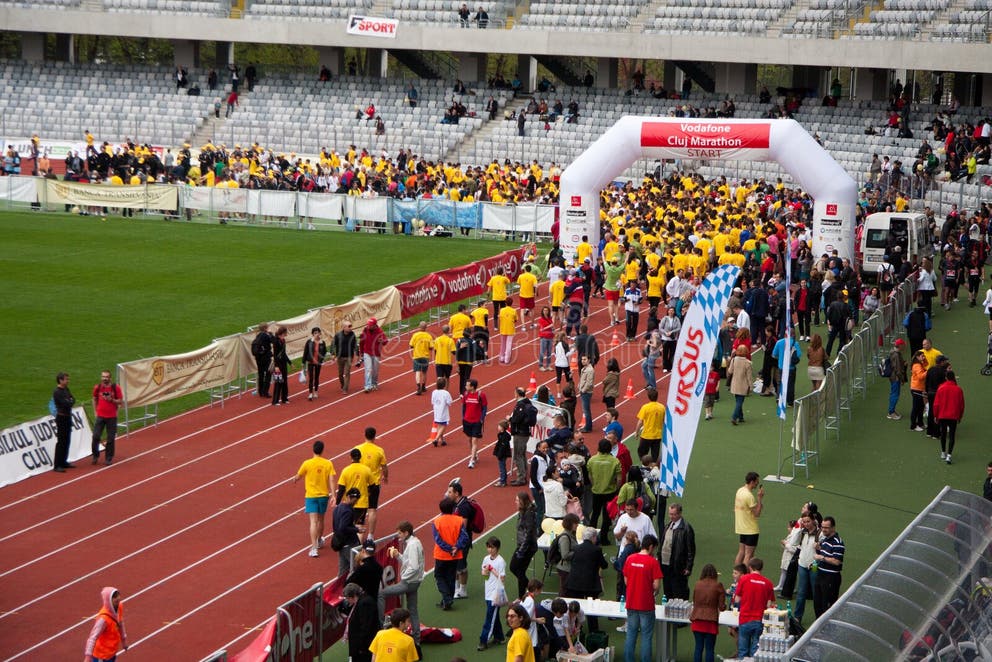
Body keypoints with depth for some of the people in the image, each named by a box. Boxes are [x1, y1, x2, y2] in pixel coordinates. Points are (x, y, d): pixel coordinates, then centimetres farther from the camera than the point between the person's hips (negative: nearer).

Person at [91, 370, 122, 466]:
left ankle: (109, 458, 13)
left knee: (110, 439, 2)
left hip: (112, 417, -1)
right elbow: (94, 400, 15)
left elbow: (120, 401, 0)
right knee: (95, 436, -6)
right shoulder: (97, 388, 1)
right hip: (100, 416, 1)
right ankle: (95, 456, 12)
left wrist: (112, 400, -18)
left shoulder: (116, 388, -5)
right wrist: (95, 411, 9)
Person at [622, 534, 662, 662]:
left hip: (631, 603, 4)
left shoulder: (630, 559, 2)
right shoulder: (653, 562, -13)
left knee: (631, 634, 13)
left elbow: (626, 580, 9)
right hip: (646, 604, -4)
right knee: (646, 636, 4)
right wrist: (655, 592, 6)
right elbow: (656, 585, -15)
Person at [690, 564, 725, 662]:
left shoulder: (697, 584, 3)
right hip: (711, 621, -3)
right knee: (709, 649, 2)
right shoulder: (718, 585, -6)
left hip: (697, 621, 3)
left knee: (698, 648, 9)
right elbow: (721, 607, -3)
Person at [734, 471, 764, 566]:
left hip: (741, 528, 9)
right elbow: (757, 513, -20)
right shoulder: (749, 496, -23)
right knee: (748, 555, -3)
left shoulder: (740, 490, 5)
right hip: (751, 530, -9)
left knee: (741, 552, 14)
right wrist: (760, 498, -19)